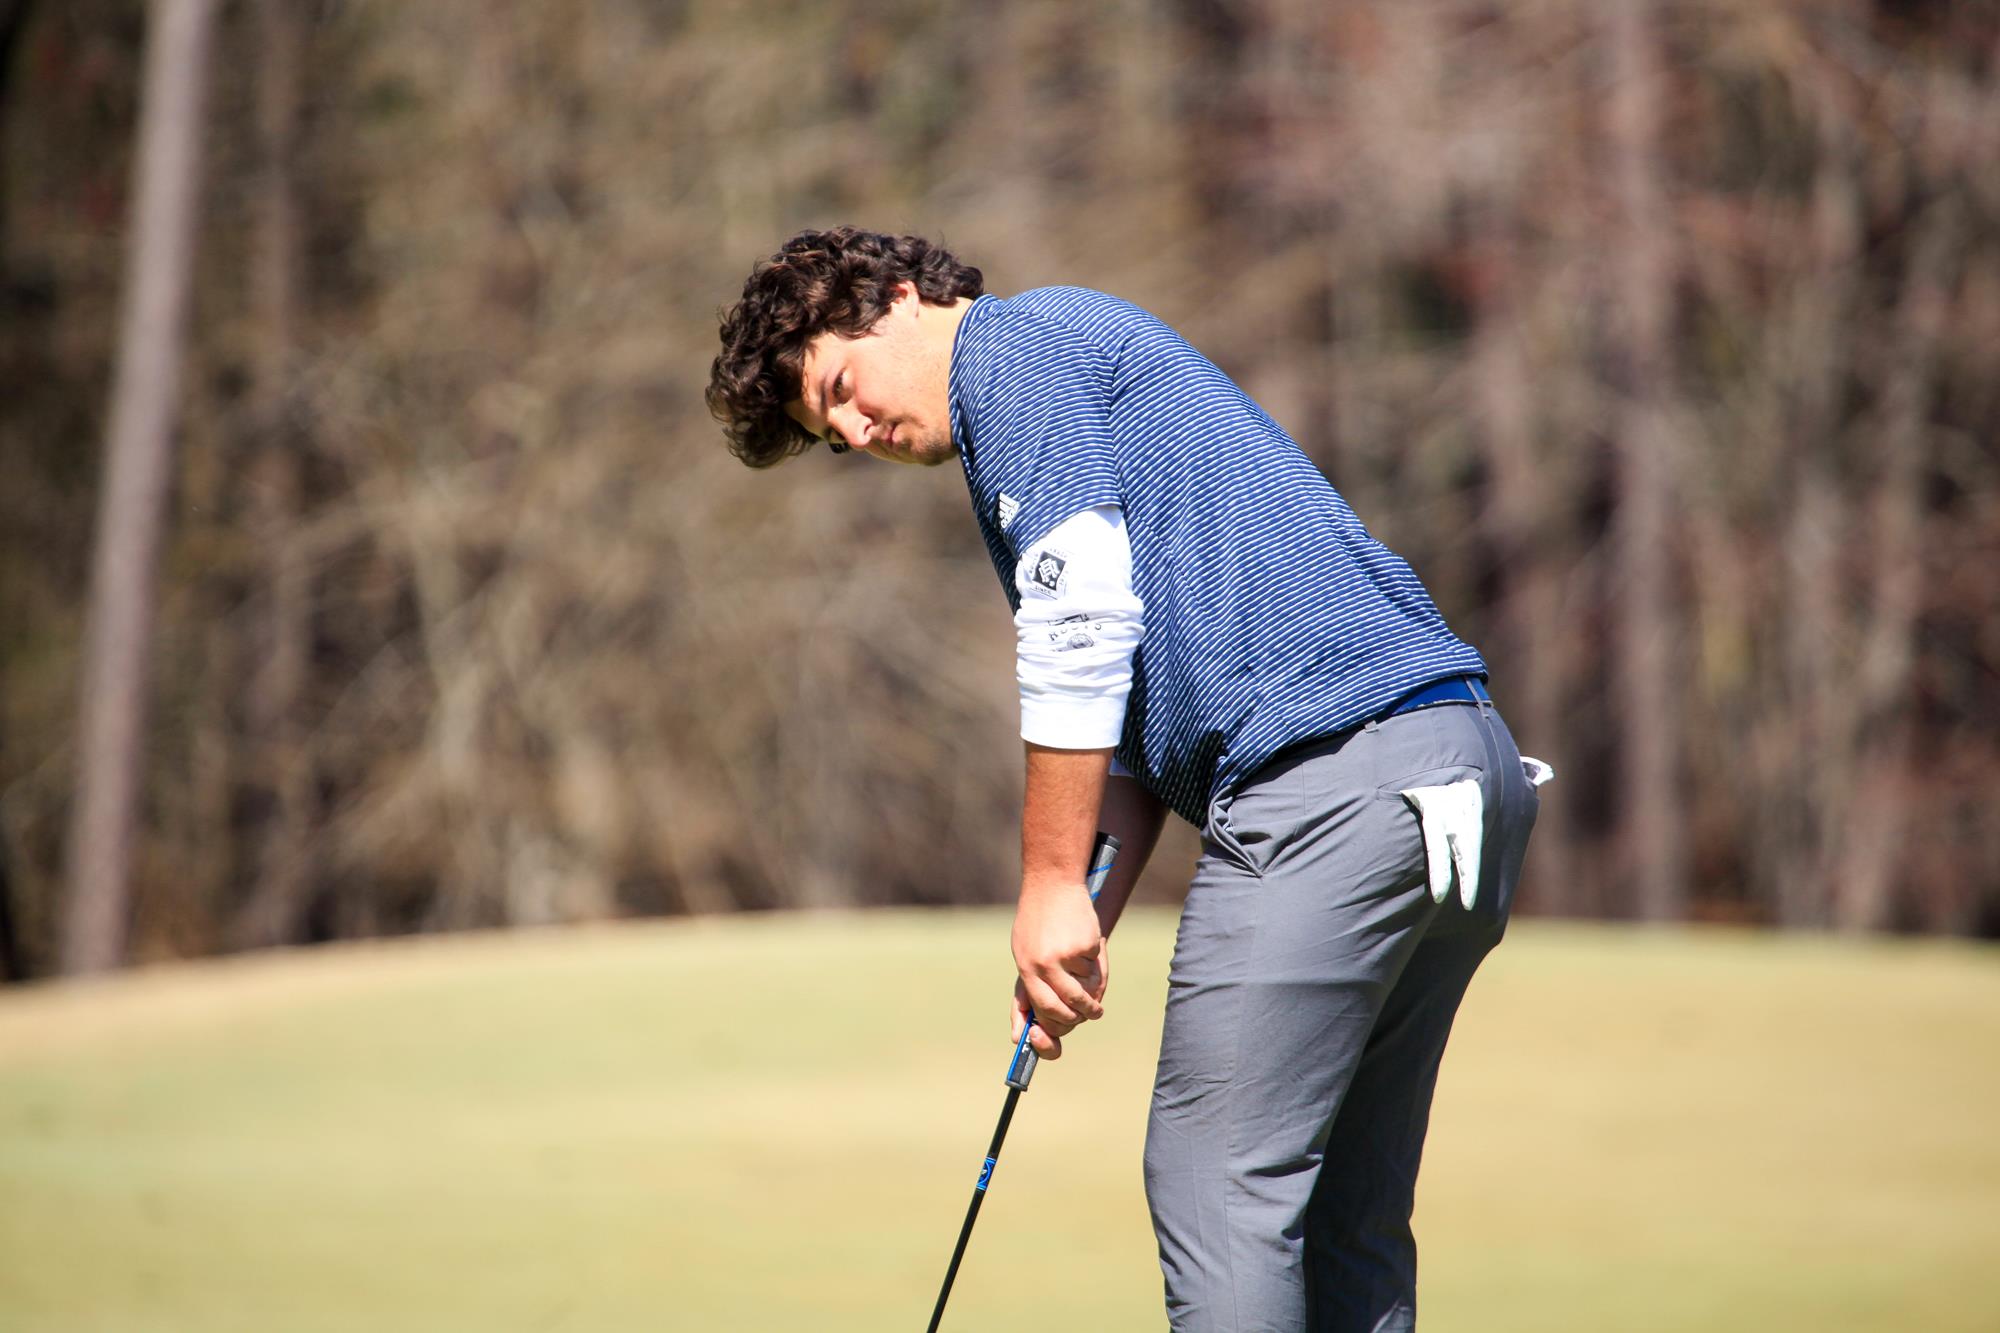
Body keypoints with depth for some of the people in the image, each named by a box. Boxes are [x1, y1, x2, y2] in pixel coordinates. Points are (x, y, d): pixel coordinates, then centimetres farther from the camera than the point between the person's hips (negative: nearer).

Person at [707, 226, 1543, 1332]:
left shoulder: (1013, 344, 1)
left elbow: (1082, 627, -10)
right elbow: (1143, 708, 26)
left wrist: (1053, 887, -6)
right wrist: (1093, 908, 12)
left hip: (1333, 774, -10)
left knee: (1217, 1185, -8)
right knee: (1342, 1216, 10)